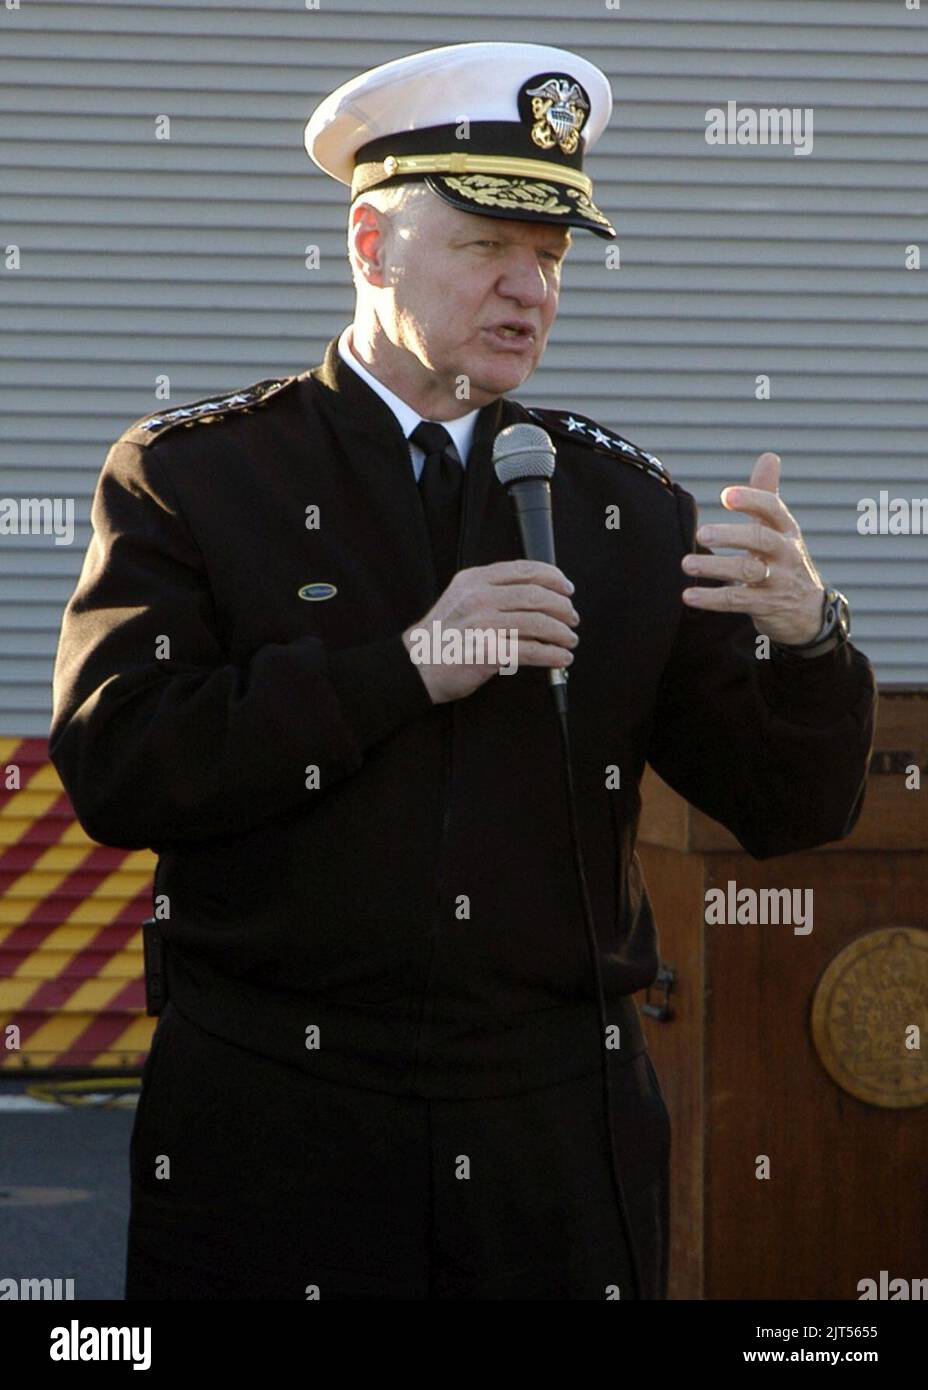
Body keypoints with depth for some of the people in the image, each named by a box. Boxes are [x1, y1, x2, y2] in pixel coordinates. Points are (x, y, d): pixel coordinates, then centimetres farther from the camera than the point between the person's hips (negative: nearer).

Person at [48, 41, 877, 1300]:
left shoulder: (624, 500, 9)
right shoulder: (188, 475, 2)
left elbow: (791, 810, 7)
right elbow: (113, 768, -11)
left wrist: (803, 636, -15)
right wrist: (405, 667, -15)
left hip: (564, 1141, 3)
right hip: (272, 1134, -2)